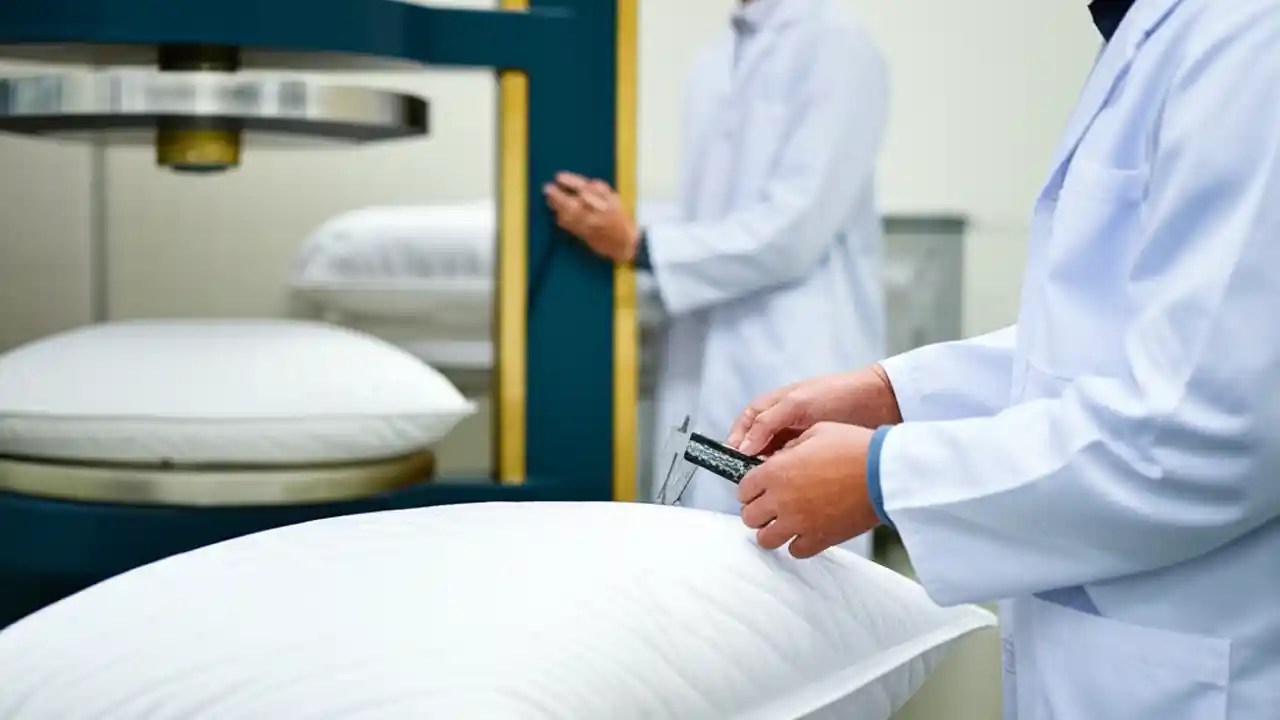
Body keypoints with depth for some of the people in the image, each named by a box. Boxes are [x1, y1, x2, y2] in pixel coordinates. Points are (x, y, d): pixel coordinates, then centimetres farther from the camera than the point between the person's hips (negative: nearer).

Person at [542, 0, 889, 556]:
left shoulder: (835, 46, -9)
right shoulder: (715, 63, 15)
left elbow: (793, 230, -16)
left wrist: (638, 245, -12)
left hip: (797, 373, -8)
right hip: (708, 369, 8)